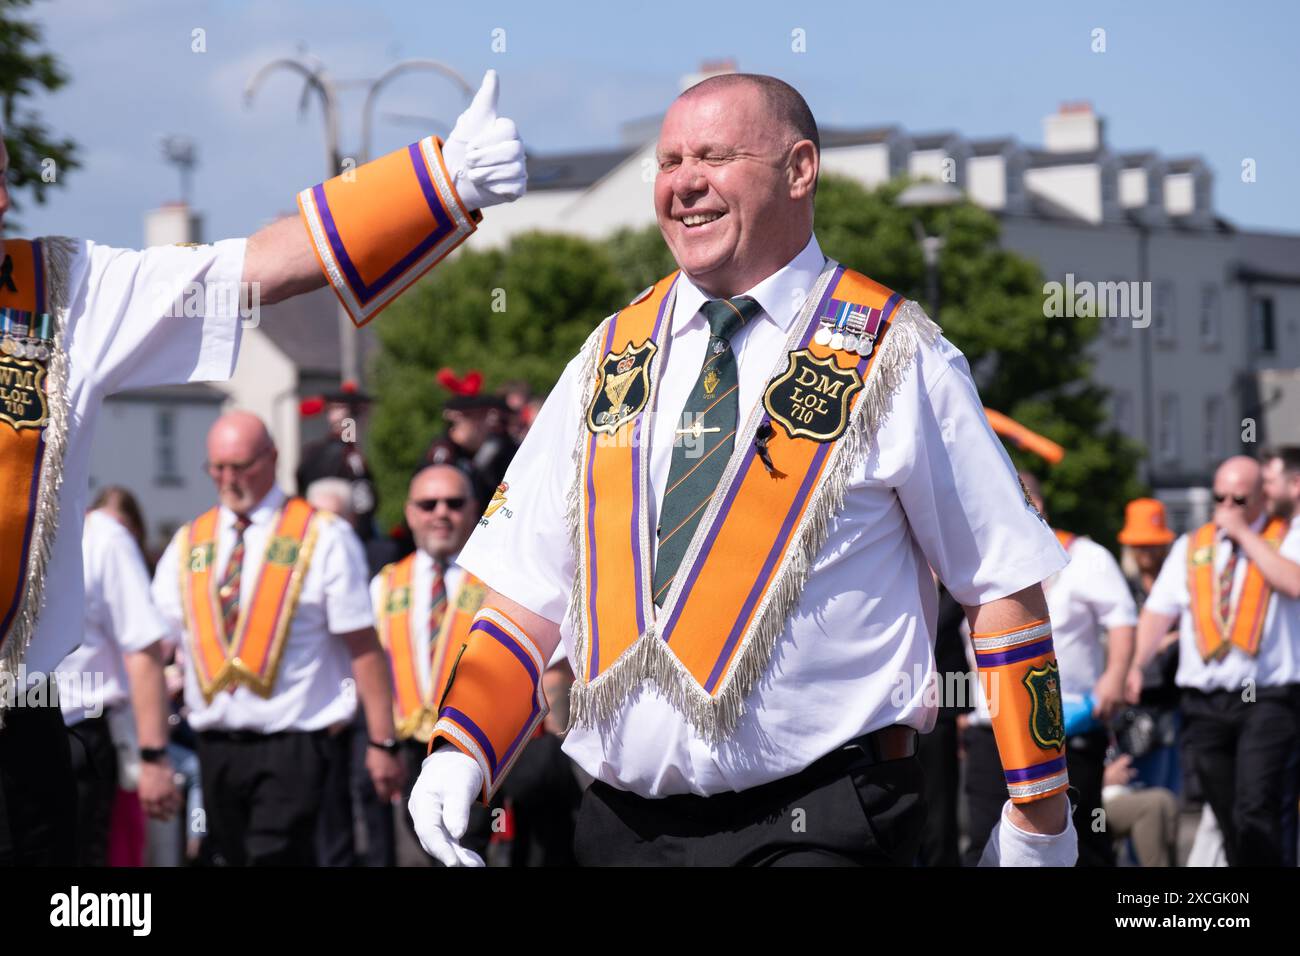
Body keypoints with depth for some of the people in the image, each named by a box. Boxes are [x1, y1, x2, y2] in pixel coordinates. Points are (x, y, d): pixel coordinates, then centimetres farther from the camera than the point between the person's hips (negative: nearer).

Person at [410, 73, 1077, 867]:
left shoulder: (893, 358, -1)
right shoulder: (611, 360, 12)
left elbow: (1005, 585, 0)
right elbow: (528, 591, 12)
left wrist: (1039, 818, 0)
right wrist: (461, 755, -3)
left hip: (816, 827, -4)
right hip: (625, 825, 5)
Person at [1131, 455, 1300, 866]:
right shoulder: (1190, 547, 16)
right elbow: (1158, 611, 8)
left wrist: (1243, 533, -10)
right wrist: (1133, 665, -7)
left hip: (1267, 698, -4)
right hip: (1205, 704, 4)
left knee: (1254, 809, -19)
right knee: (1229, 821, 7)